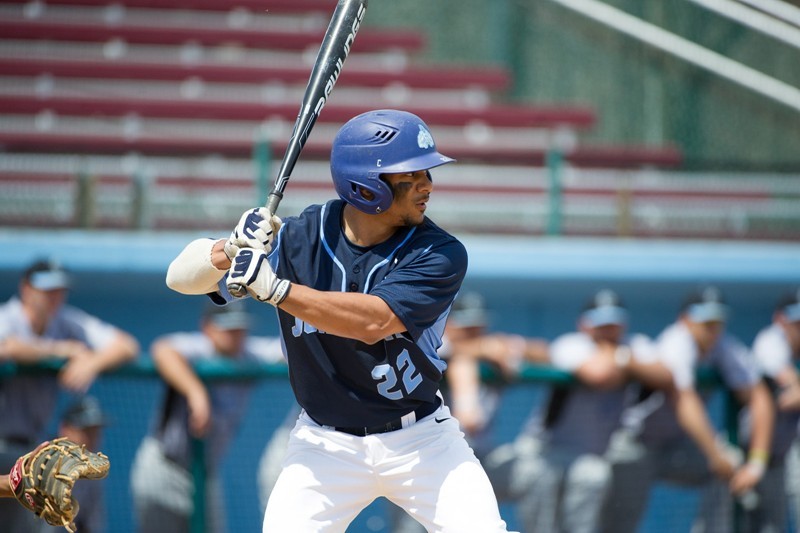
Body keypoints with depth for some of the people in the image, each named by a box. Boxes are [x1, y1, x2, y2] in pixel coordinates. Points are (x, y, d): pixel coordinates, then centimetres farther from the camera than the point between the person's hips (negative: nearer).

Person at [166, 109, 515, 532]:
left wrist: (273, 288, -35)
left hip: (420, 441, 0)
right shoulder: (298, 238, -11)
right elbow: (181, 277, -9)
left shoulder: (441, 255, -15)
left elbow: (372, 322, -30)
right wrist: (231, 249, -30)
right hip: (325, 445, 0)